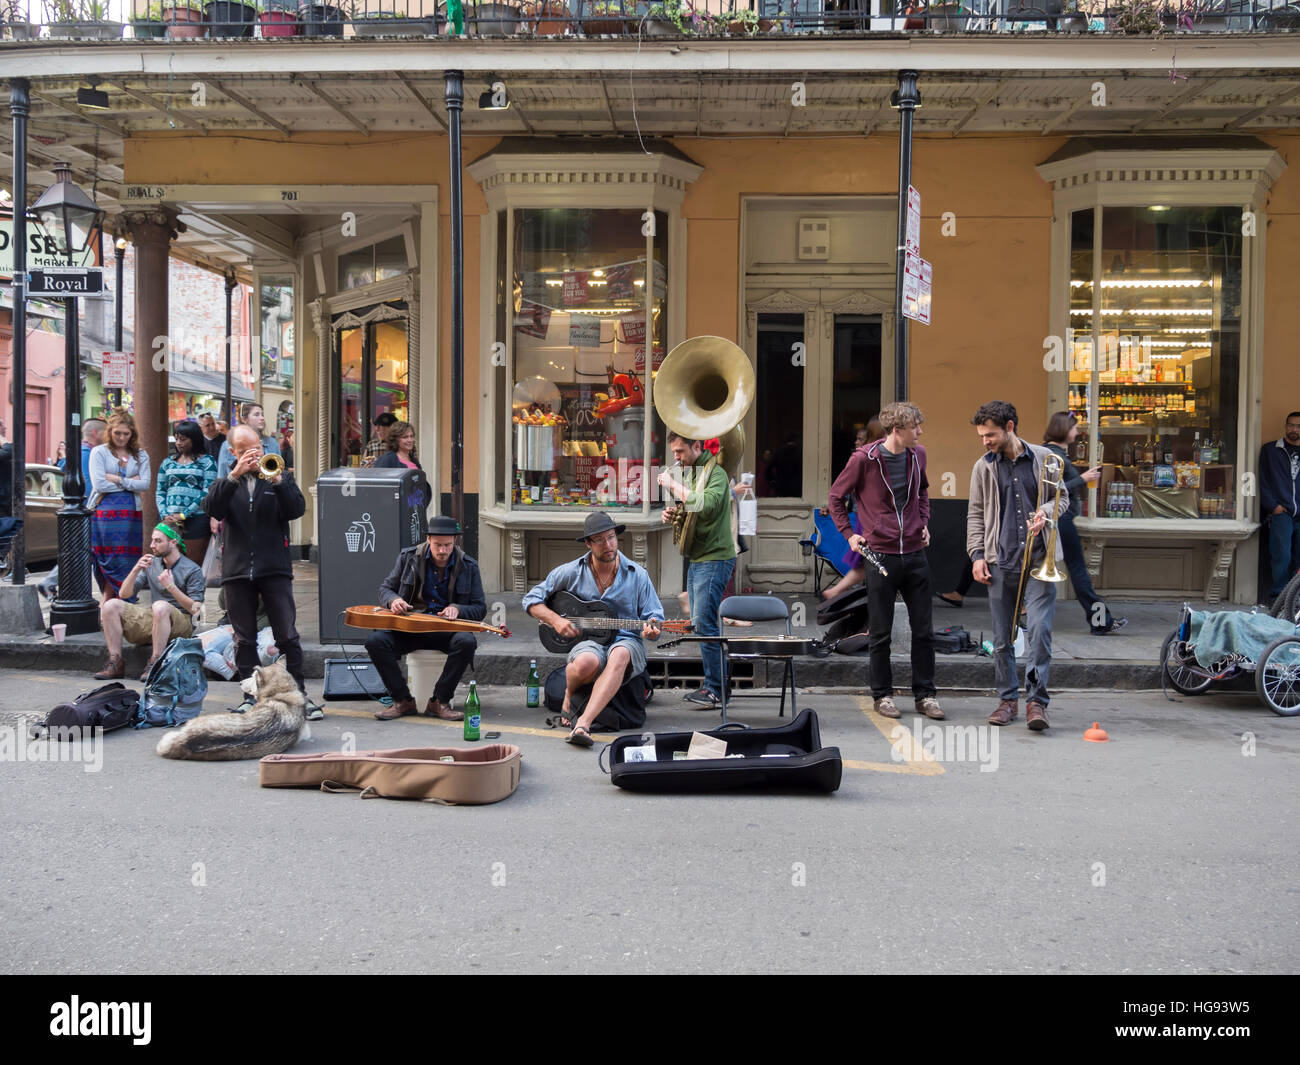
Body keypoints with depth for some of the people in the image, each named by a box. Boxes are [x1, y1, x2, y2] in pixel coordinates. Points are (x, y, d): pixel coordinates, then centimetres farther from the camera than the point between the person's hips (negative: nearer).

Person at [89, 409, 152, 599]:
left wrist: (117, 480, -8)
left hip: (132, 513, 3)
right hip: (106, 513, -3)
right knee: (112, 562, -5)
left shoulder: (140, 455, 13)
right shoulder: (99, 452, 4)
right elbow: (99, 484, -8)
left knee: (129, 562, 0)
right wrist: (131, 483, -4)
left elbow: (145, 484, 0)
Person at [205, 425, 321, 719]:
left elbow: (297, 510, -5)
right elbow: (212, 509, -8)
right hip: (237, 571, 2)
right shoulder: (225, 483, 13)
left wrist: (277, 482, -19)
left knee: (288, 635, -4)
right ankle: (250, 696, 15)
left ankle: (300, 694, 4)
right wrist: (234, 475, -18)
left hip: (275, 569, -1)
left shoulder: (279, 478, 11)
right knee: (244, 639, 6)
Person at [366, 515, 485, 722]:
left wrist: (457, 609, -16)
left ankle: (439, 702, -18)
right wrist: (393, 600, -13)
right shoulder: (409, 557, 3)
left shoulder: (468, 566, 2)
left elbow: (480, 608, 5)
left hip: (447, 631, -1)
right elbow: (385, 588, 12)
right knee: (375, 641, -26)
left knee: (466, 642, -35)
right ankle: (403, 701, -11)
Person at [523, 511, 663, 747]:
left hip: (626, 641, 0)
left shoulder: (637, 575, 5)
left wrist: (651, 629, -17)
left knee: (619, 655, -39)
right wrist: (555, 620, -7)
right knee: (586, 662, -38)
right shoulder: (571, 572, 5)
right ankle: (570, 695, 0)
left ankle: (582, 724, -48)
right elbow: (531, 600, 10)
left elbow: (654, 617, 7)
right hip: (588, 640, 0)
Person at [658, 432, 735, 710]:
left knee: (704, 623, -12)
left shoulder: (716, 473, -10)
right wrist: (673, 515, 6)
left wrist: (673, 486, -20)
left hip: (715, 559, -9)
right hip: (697, 559, 9)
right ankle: (714, 686, 15)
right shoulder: (690, 473, 18)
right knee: (699, 624, 9)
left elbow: (707, 504, -28)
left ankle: (715, 690, -8)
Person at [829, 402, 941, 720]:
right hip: (880, 555, -4)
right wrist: (849, 533, -3)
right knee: (881, 633, 5)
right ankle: (883, 695, 18)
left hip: (915, 554, 4)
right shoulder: (864, 459, -9)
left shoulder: (917, 455, 5)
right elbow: (836, 496, 3)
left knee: (923, 630, 7)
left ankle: (925, 694, 18)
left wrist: (924, 521, 13)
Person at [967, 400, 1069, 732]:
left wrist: (1046, 511, -8)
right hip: (1001, 561, 2)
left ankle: (1036, 699, -2)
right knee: (1001, 636, 6)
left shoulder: (1044, 458, 4)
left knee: (1039, 630, -11)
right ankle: (1008, 699, 18)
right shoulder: (983, 467, 8)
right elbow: (976, 514, 11)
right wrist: (977, 553, 1)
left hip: (1040, 559, -2)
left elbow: (1063, 498, 14)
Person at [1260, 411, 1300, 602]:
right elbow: (1263, 481, 3)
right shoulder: (1270, 450, 8)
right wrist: (1273, 506, -6)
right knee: (1282, 557, -12)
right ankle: (1278, 596, -5)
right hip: (1280, 513, -3)